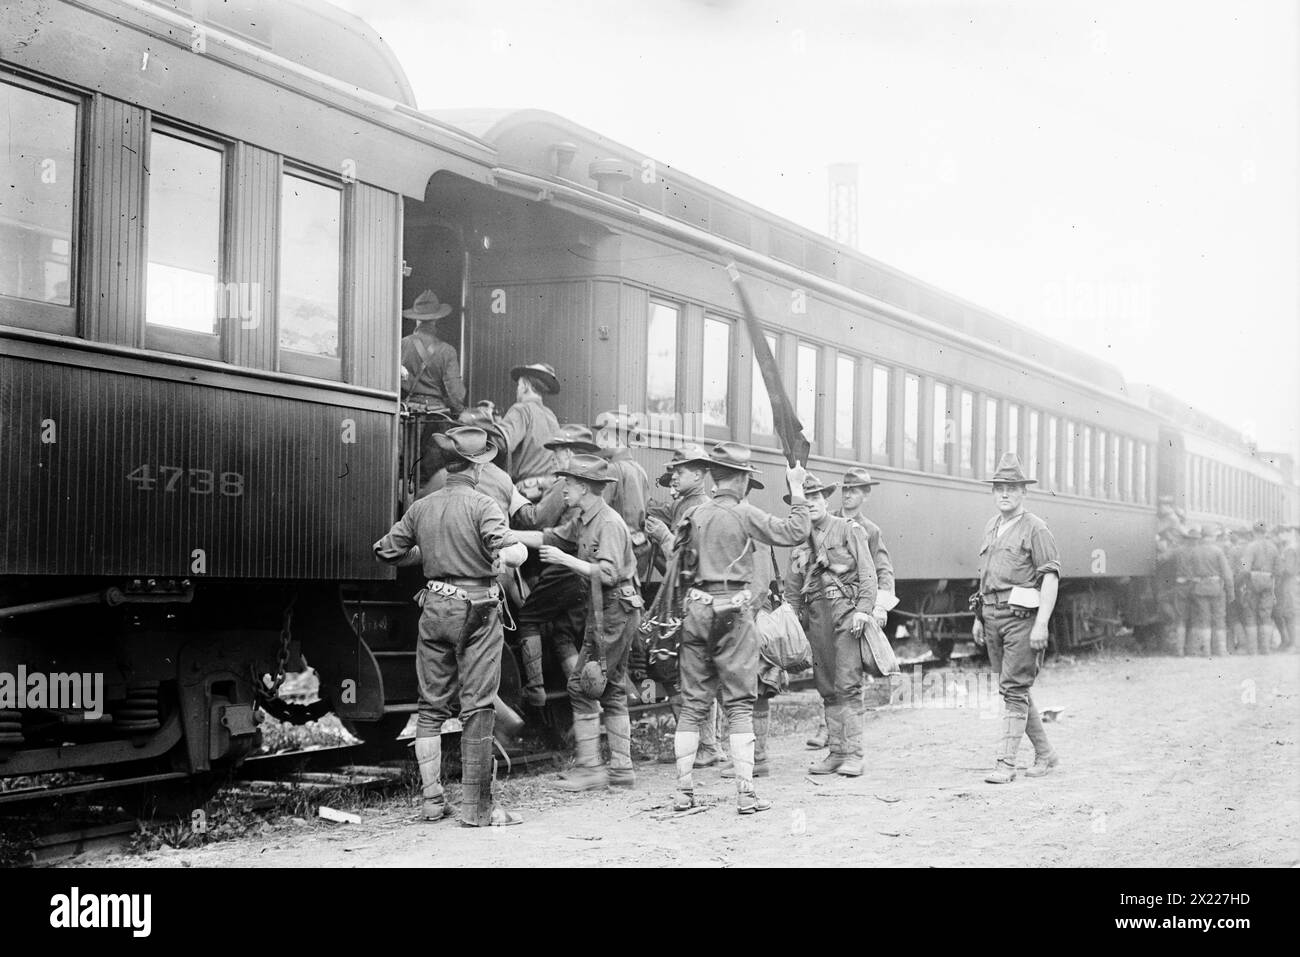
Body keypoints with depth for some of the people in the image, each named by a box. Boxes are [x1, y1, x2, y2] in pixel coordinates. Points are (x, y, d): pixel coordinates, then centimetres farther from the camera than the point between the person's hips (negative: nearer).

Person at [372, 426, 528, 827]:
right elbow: (510, 553, -22)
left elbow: (386, 551, 13)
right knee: (477, 707, -1)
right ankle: (476, 806, 0)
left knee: (432, 705, 12)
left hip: (435, 608, 5)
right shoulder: (482, 506, -10)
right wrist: (521, 548, 1)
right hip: (477, 612, -5)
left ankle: (431, 799, 14)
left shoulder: (421, 508, 6)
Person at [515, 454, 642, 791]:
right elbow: (548, 537, 17)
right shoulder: (583, 521, 12)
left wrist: (564, 559, -21)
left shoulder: (609, 523, -18)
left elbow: (608, 573, -26)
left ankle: (590, 766, -5)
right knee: (611, 688, 12)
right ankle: (621, 767, 16)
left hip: (615, 609, -10)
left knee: (582, 685, -8)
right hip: (604, 609, 10)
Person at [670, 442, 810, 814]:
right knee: (740, 704, 0)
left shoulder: (695, 514, 8)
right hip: (732, 610, -5)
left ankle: (683, 791, 9)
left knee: (693, 704, 9)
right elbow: (795, 532, -8)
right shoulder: (743, 514, -8)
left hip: (696, 607, 5)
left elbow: (680, 562, 15)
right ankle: (745, 792, -1)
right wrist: (797, 490, 1)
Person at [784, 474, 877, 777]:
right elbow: (792, 587, 18)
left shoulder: (849, 529, 3)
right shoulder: (800, 540, 16)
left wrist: (864, 608, -15)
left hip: (846, 610, -5)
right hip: (817, 615, 5)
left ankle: (853, 755, -11)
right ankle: (835, 752, 11)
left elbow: (868, 572, -4)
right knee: (827, 689, 6)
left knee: (847, 686, -11)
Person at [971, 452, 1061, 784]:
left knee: (1014, 689, -9)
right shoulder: (990, 527, 16)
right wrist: (978, 617, 17)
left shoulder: (1036, 528, -6)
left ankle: (1006, 764, -8)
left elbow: (1050, 576, -12)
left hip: (1021, 616, -7)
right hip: (992, 616, 7)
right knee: (1017, 689, 12)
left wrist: (1042, 623, -19)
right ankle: (1044, 754, 24)